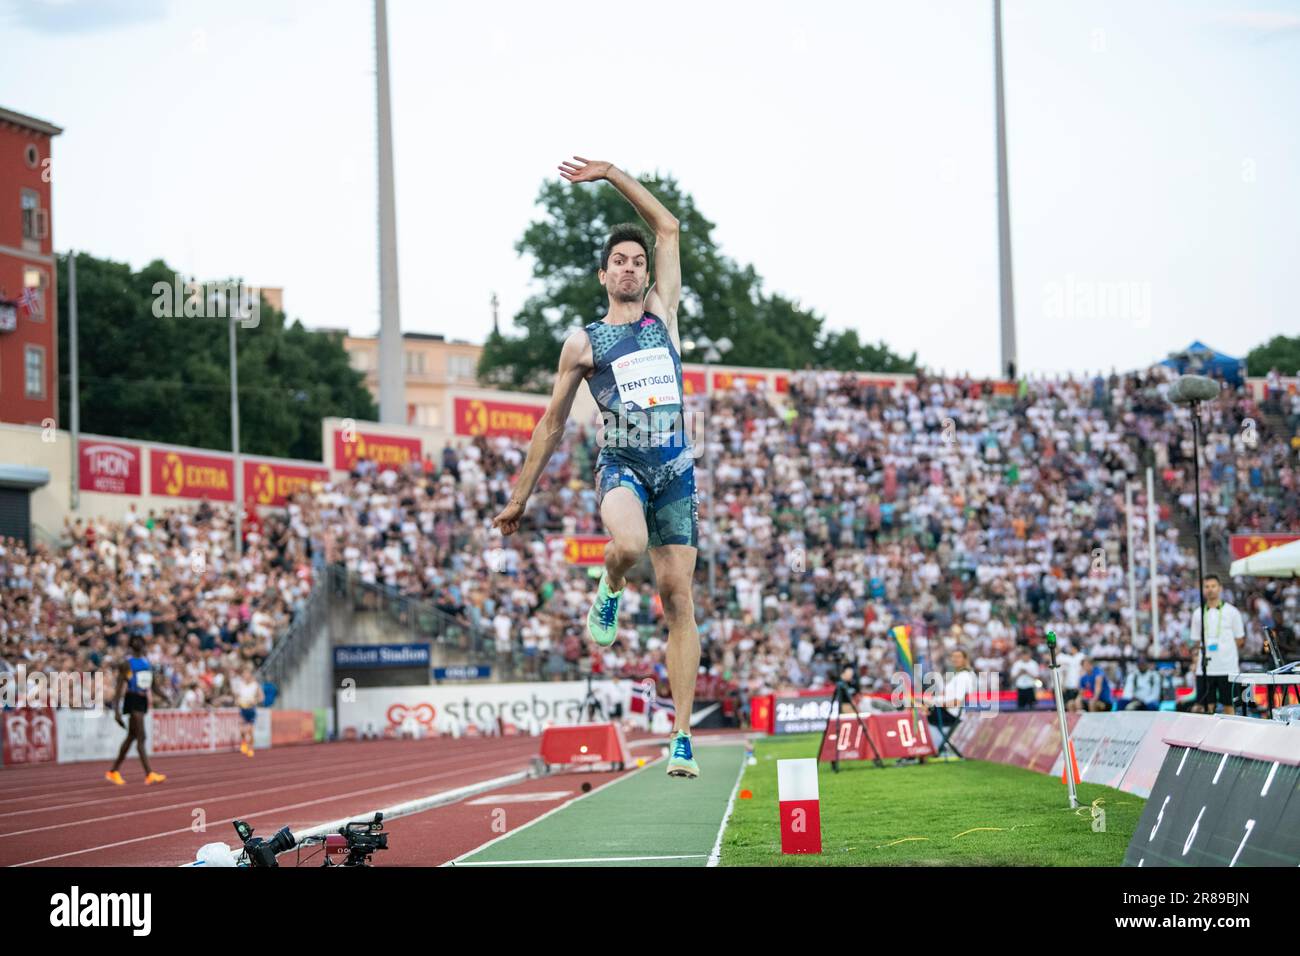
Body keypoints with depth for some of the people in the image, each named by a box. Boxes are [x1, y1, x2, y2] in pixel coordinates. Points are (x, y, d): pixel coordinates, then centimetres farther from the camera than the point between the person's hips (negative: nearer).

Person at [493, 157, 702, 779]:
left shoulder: (662, 312, 14)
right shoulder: (583, 344, 8)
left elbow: (667, 227, 18)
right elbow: (551, 426, 14)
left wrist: (612, 174, 17)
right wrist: (519, 498, 14)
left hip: (675, 469, 2)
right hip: (621, 464, -2)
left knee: (678, 598, -4)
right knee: (629, 543, -36)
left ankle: (682, 738, -3)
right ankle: (608, 592, 2)